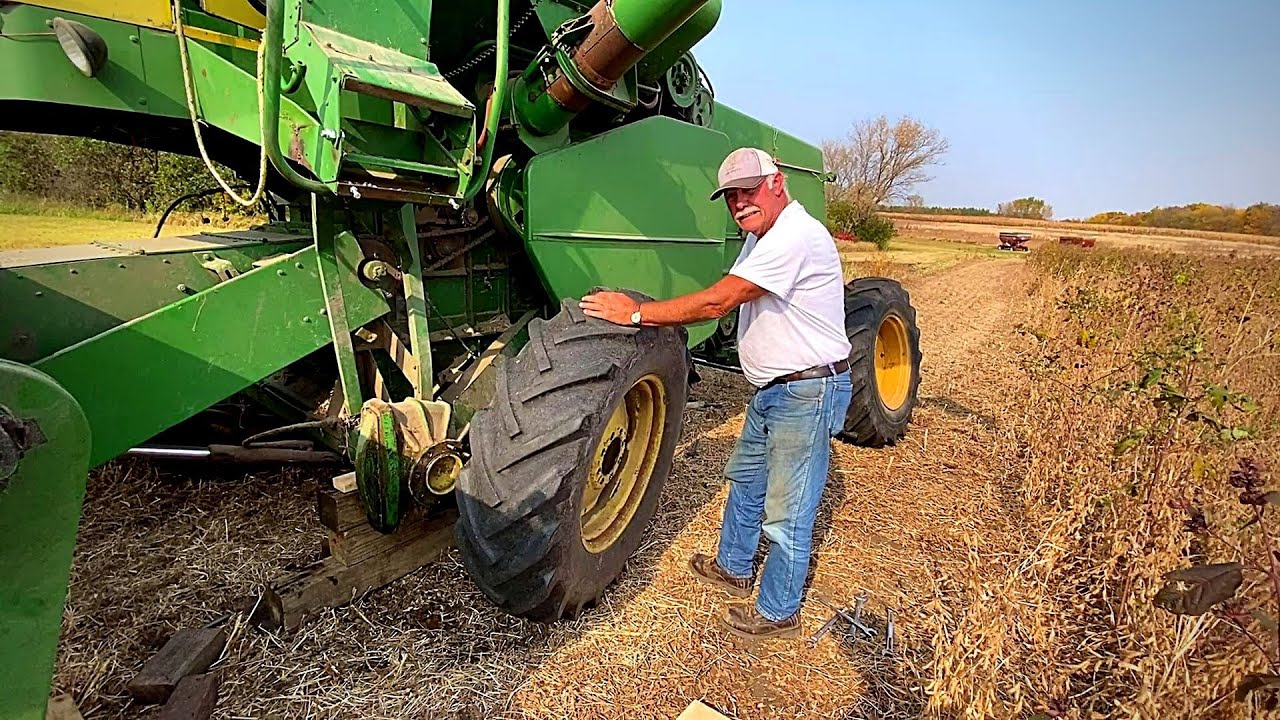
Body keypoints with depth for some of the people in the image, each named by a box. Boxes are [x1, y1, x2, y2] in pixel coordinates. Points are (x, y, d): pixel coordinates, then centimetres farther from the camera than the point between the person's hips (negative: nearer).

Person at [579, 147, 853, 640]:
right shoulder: (761, 237, 11)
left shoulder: (794, 235, -23)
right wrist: (646, 315, -1)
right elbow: (723, 303, 11)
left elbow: (716, 303, -27)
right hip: (773, 390, 10)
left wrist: (636, 313, -21)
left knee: (786, 511, 2)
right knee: (745, 478, 23)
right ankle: (733, 569, 44)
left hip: (808, 391, -10)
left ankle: (778, 614, 22)